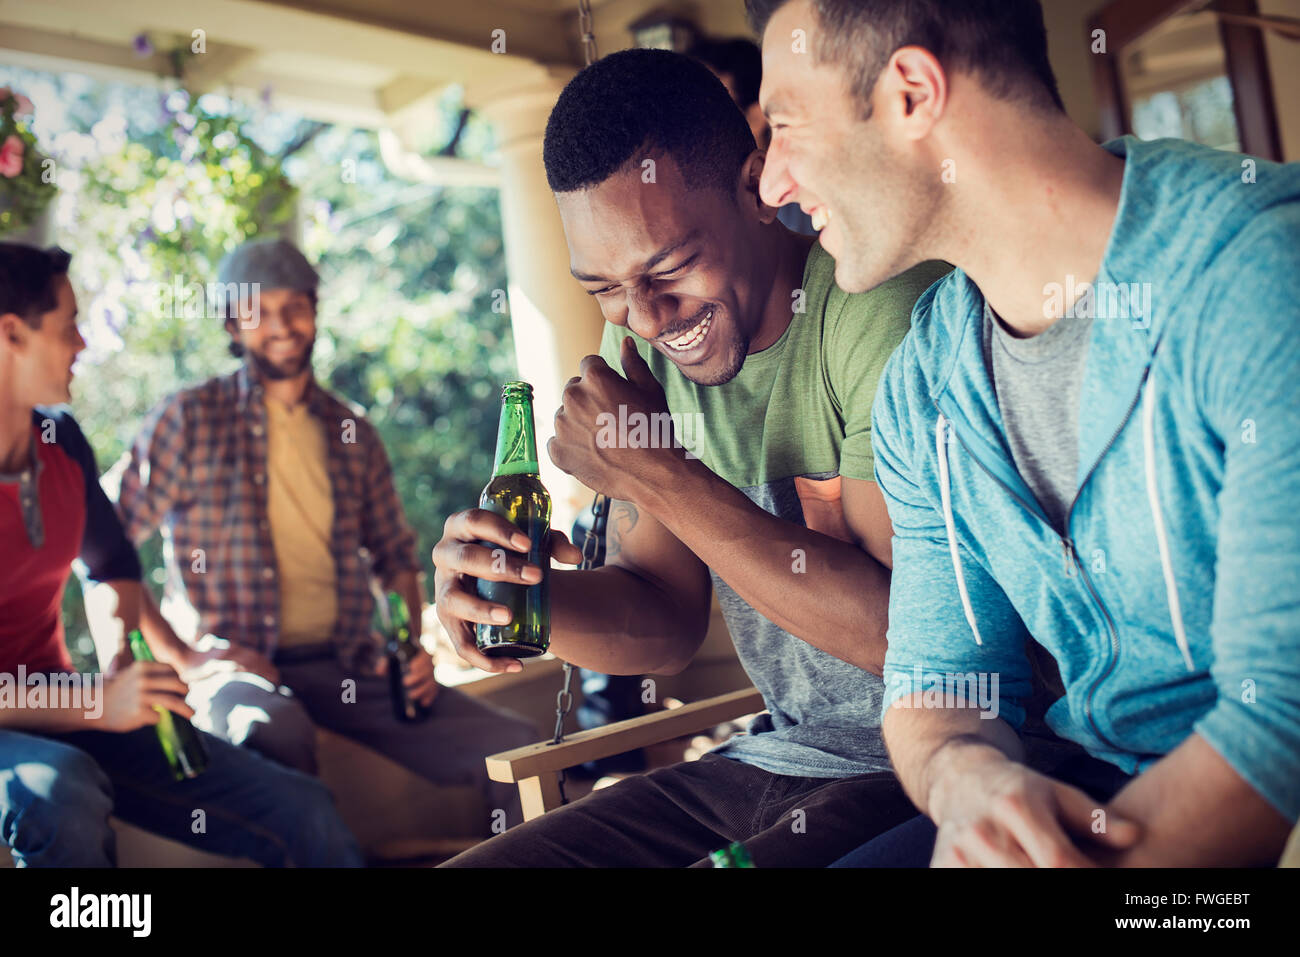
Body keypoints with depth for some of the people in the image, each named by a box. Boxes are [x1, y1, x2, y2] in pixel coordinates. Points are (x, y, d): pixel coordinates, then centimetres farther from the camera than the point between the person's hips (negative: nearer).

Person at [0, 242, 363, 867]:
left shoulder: (61, 442, 3)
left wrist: (116, 666, 2)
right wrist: (94, 704, -27)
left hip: (61, 708, 6)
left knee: (302, 811, -7)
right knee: (62, 790, -40)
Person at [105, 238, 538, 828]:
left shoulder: (352, 434, 15)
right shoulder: (191, 418, 3)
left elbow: (395, 556, 21)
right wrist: (177, 656, -7)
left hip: (349, 668, 4)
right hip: (237, 669, -3)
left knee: (516, 746, -14)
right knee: (276, 731, -40)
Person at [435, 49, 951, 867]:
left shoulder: (890, 309, -19)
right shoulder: (638, 345, 3)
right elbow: (668, 621, 6)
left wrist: (657, 475, -22)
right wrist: (518, 592, -15)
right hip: (771, 761, 6)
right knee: (467, 869, 0)